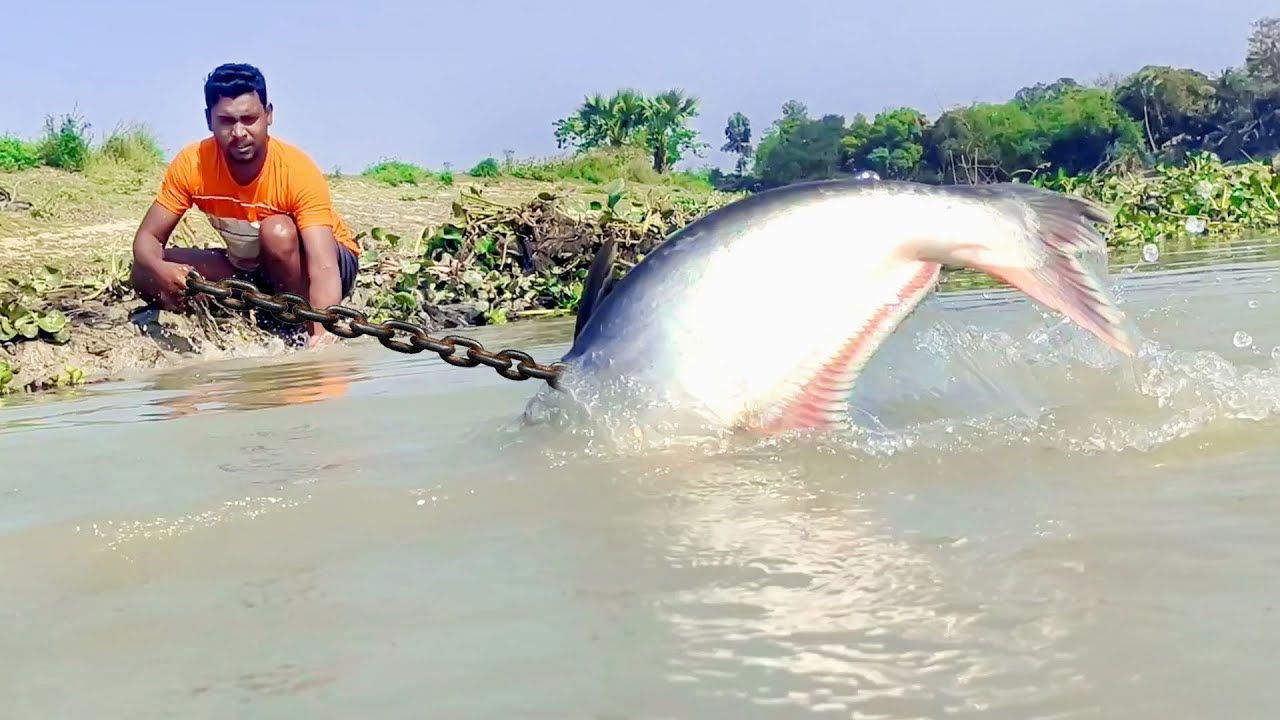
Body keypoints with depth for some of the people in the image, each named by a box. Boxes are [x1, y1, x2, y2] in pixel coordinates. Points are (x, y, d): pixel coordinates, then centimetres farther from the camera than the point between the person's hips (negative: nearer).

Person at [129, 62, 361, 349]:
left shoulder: (298, 170, -32)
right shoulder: (191, 164, -20)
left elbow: (323, 268, -41)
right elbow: (147, 237, -16)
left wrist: (322, 332, -59)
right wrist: (161, 270, -41)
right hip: (251, 269, 5)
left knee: (277, 230, -36)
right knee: (146, 276, -14)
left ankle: (303, 331, -15)